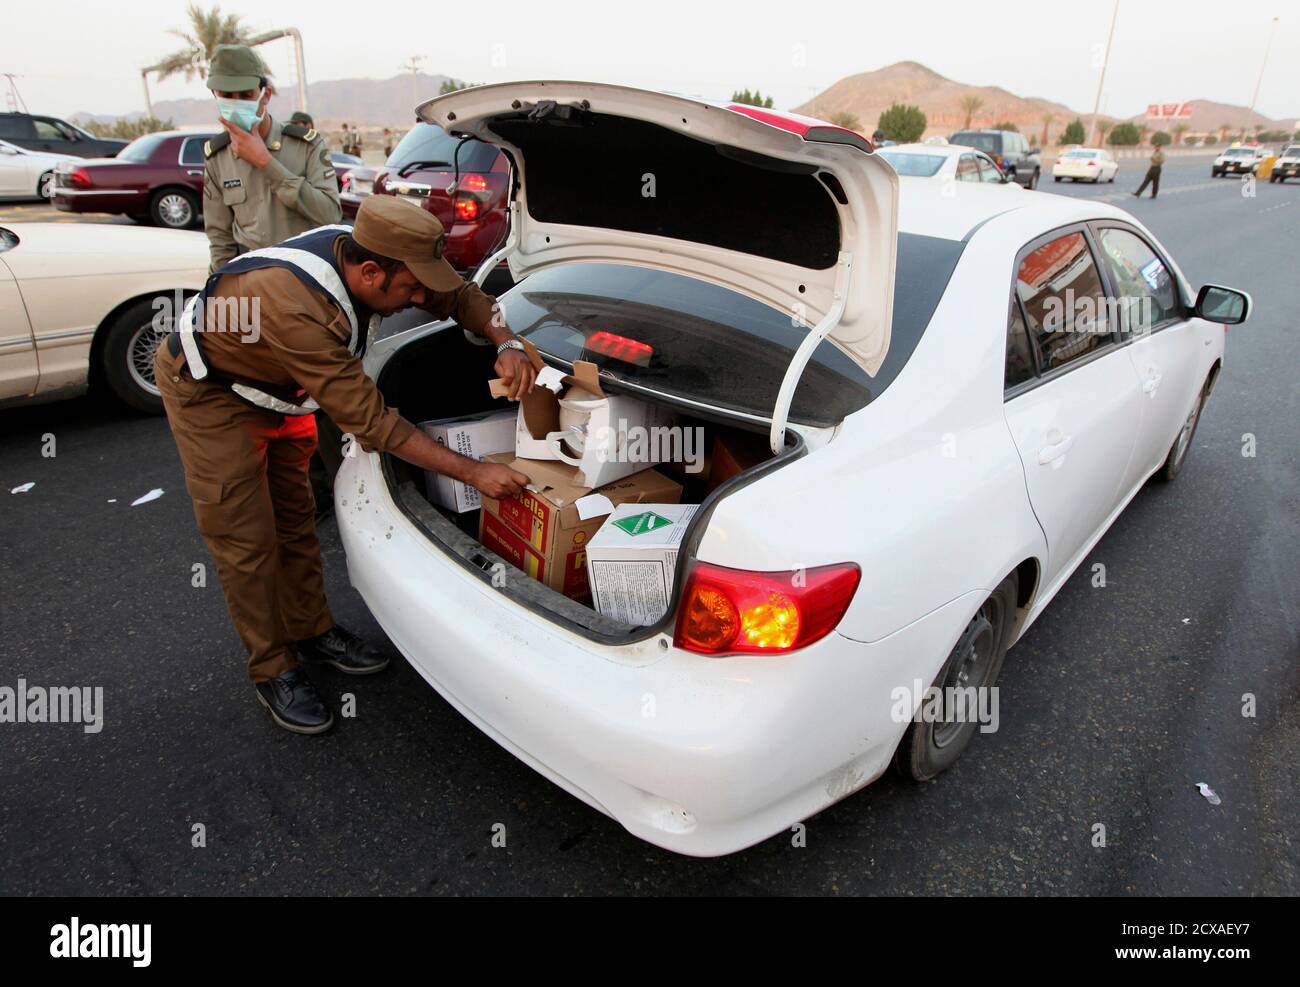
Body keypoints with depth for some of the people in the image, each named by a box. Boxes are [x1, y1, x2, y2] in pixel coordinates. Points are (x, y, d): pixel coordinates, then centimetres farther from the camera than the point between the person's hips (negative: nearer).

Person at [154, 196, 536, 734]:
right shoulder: (294, 306, -43)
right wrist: (473, 472, -38)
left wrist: (506, 344, -24)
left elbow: (462, 295, -5)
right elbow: (371, 421, -39)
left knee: (294, 520, 14)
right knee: (248, 542, -3)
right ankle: (273, 670, 13)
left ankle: (312, 631, 30)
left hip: (275, 385, 7)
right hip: (209, 389, -7)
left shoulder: (362, 251, -21)